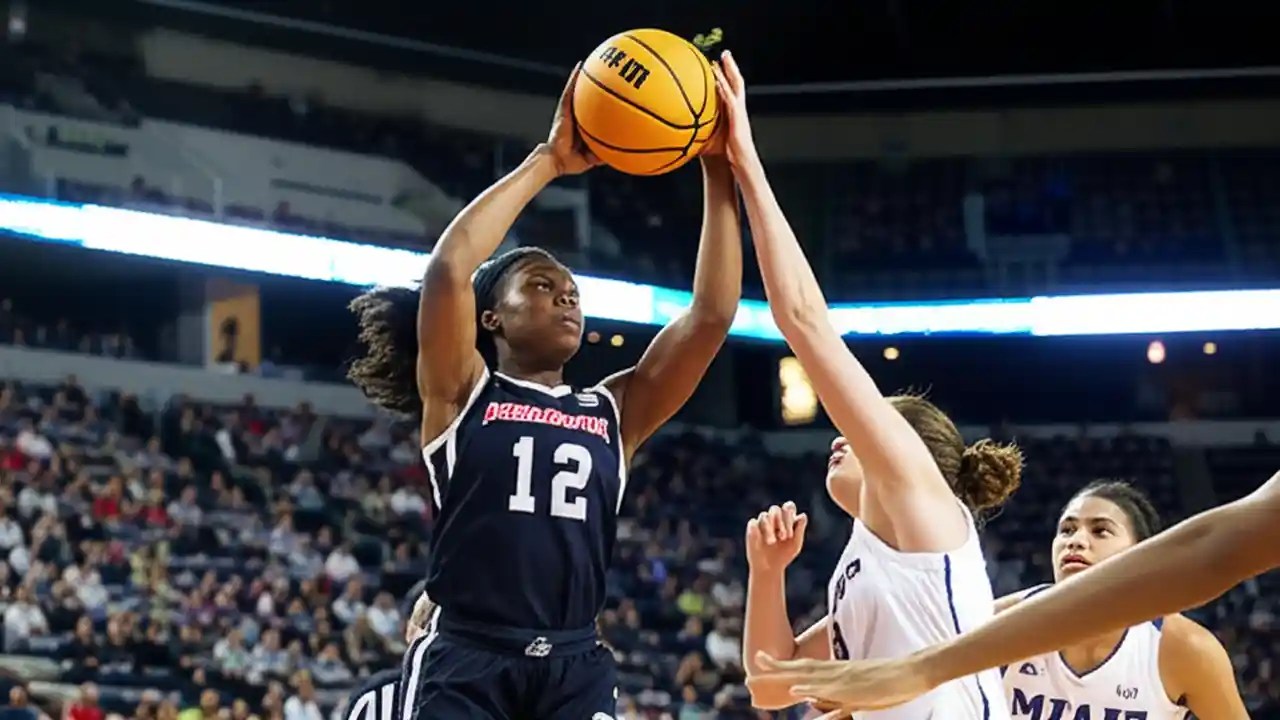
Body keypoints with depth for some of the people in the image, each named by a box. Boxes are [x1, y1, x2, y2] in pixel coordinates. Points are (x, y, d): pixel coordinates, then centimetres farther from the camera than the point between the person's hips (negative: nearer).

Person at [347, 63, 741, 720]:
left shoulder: (612, 412, 16)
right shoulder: (460, 394, 7)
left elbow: (712, 314, 9)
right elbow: (448, 268, -10)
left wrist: (718, 174, 3)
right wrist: (547, 161, -6)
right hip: (466, 663, -3)